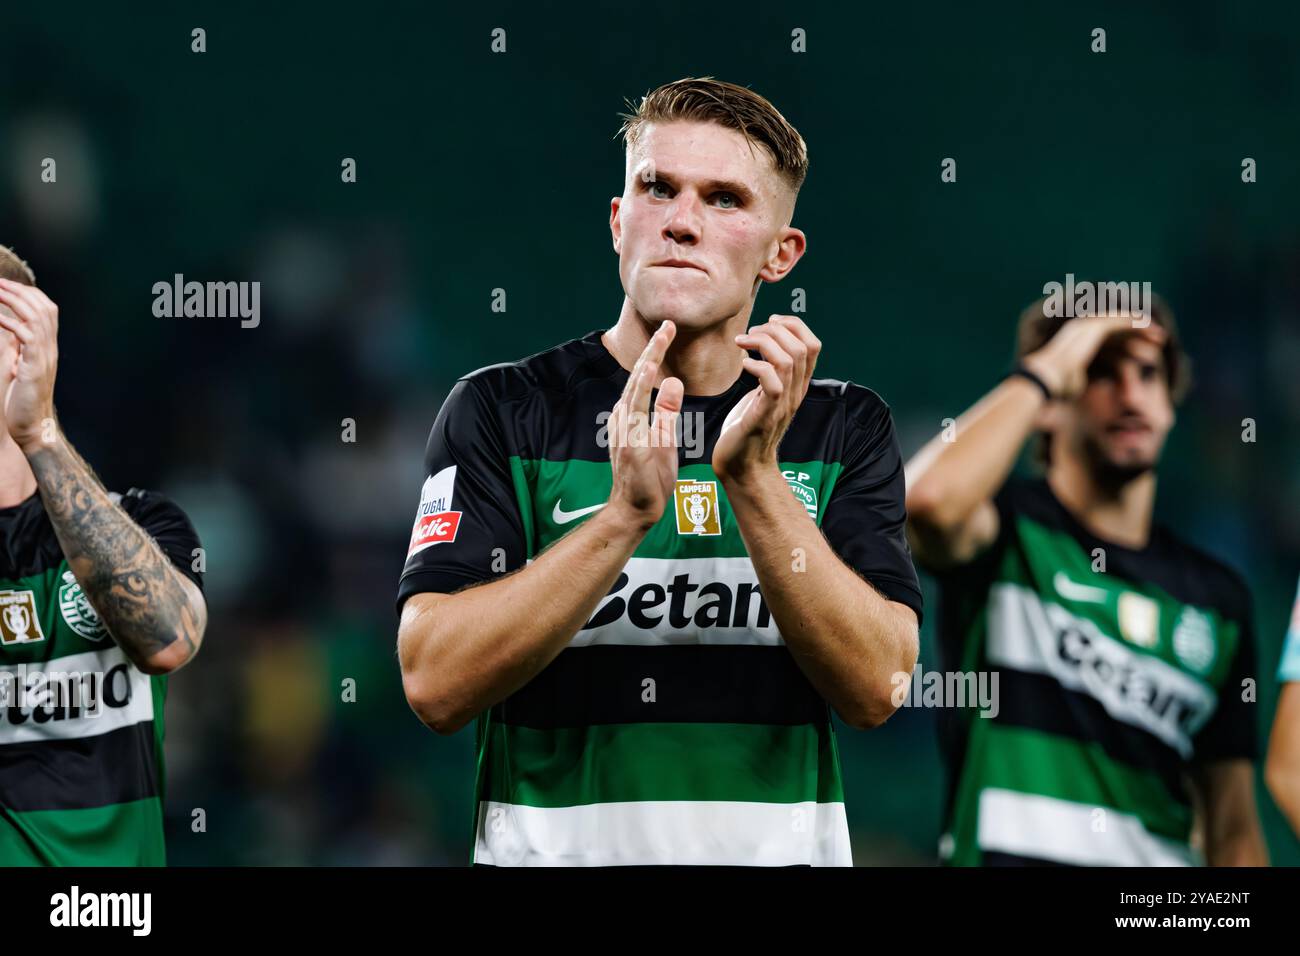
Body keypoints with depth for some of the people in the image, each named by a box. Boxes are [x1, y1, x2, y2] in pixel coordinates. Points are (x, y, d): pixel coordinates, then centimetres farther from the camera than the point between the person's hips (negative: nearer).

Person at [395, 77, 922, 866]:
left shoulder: (845, 427, 2)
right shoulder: (501, 411, -3)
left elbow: (875, 688, -11)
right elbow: (437, 685, -15)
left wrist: (754, 476, -21)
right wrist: (626, 513, -25)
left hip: (778, 849, 2)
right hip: (554, 848, -1)